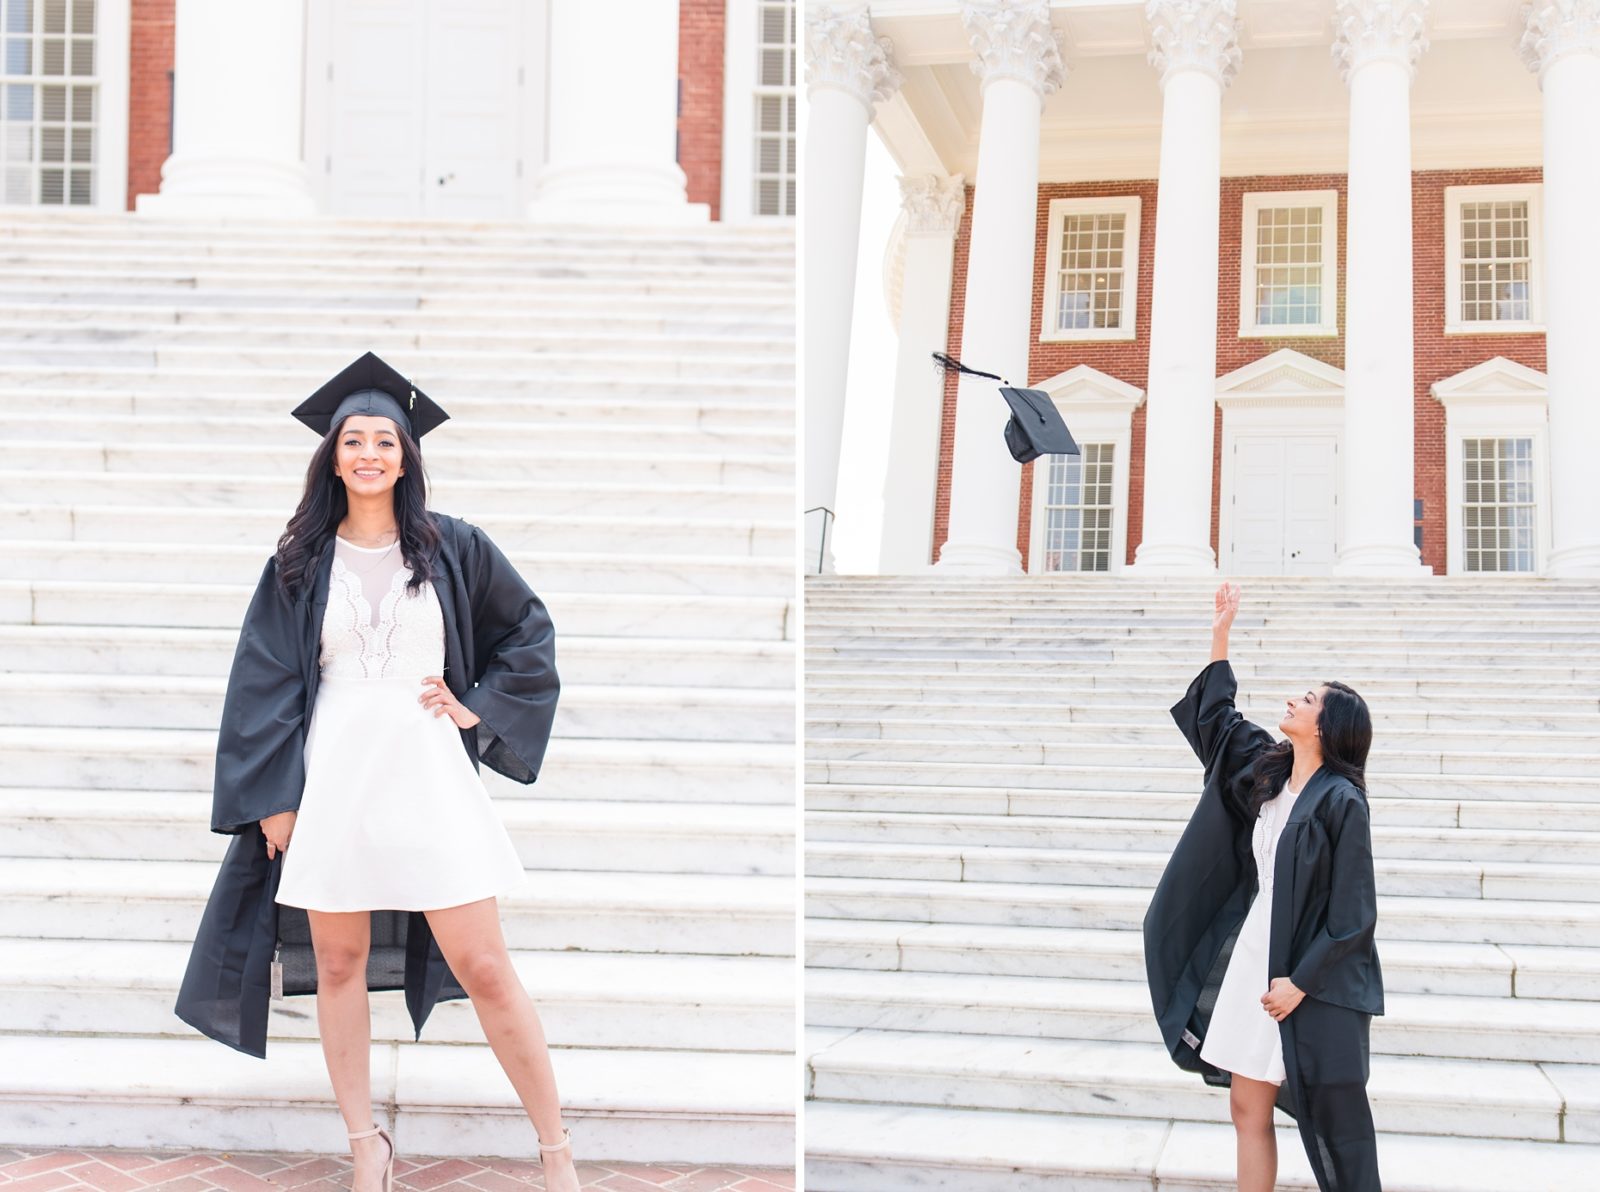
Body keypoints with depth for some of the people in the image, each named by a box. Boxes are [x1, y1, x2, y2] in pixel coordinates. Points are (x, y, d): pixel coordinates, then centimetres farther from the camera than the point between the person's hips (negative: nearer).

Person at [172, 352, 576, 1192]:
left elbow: (530, 632, 14)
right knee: (338, 966, 6)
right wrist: (273, 796, -4)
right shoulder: (299, 562, 5)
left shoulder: (452, 547, 4)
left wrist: (478, 707, 2)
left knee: (484, 971, -3)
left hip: (428, 777, -1)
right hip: (330, 780, 2)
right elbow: (263, 681, 3)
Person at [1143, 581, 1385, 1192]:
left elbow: (1353, 911, -15)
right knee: (1248, 1110, 8)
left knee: (1332, 1120, -1)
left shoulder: (1341, 800, -13)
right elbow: (1218, 718, 24)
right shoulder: (1268, 771, 9)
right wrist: (1220, 638, 22)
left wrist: (1301, 981, -16)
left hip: (1316, 981, -8)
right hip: (1253, 958, 8)